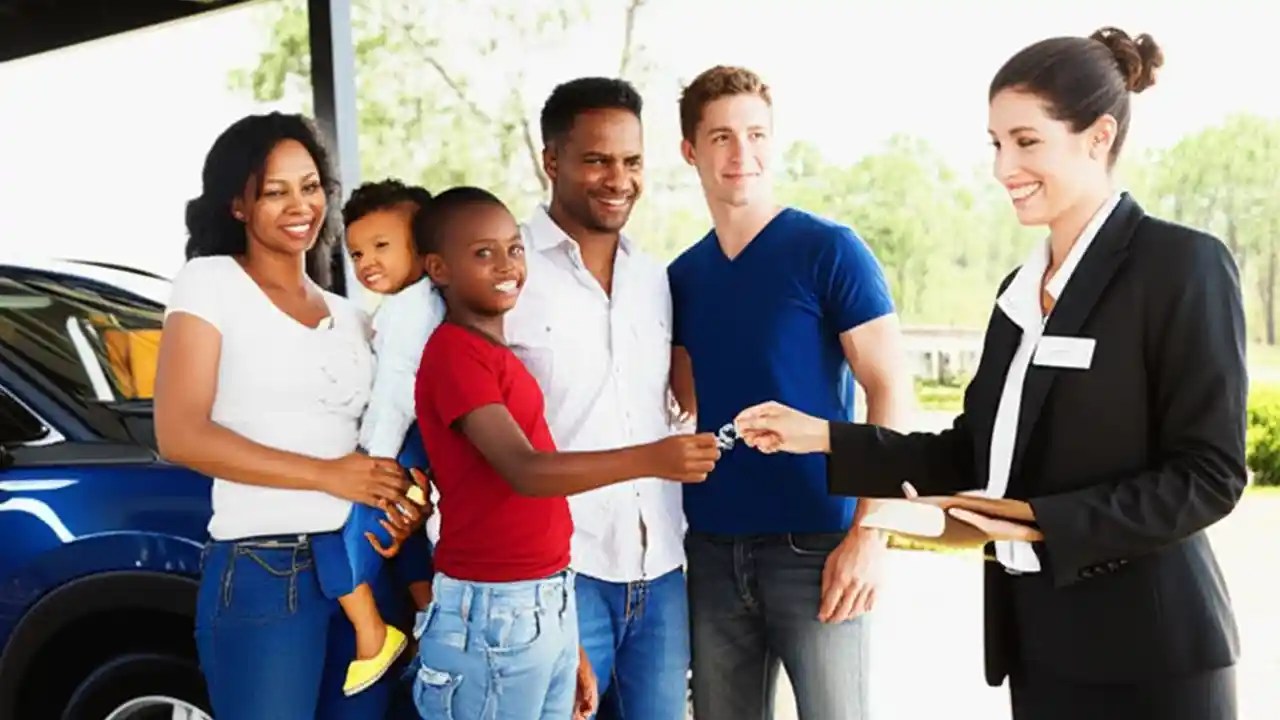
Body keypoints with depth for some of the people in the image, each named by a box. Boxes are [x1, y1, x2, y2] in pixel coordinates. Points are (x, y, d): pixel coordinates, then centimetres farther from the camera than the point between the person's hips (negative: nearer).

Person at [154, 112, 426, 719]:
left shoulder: (351, 317, 17)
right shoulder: (210, 283, -1)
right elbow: (179, 435, -12)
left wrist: (409, 499, -3)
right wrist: (327, 474, -17)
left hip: (365, 567, 6)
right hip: (262, 573, -6)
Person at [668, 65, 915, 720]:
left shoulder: (829, 250, -6)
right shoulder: (683, 277, 9)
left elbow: (891, 392, -9)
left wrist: (869, 532, -17)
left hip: (814, 543, -5)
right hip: (713, 548, 5)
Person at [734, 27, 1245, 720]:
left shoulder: (1181, 264, -9)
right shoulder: (1022, 286, 12)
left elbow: (1208, 473, -14)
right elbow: (975, 454, 13)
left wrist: (1044, 523, -22)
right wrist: (824, 437, 5)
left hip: (1146, 655, -7)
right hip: (1038, 639, 7)